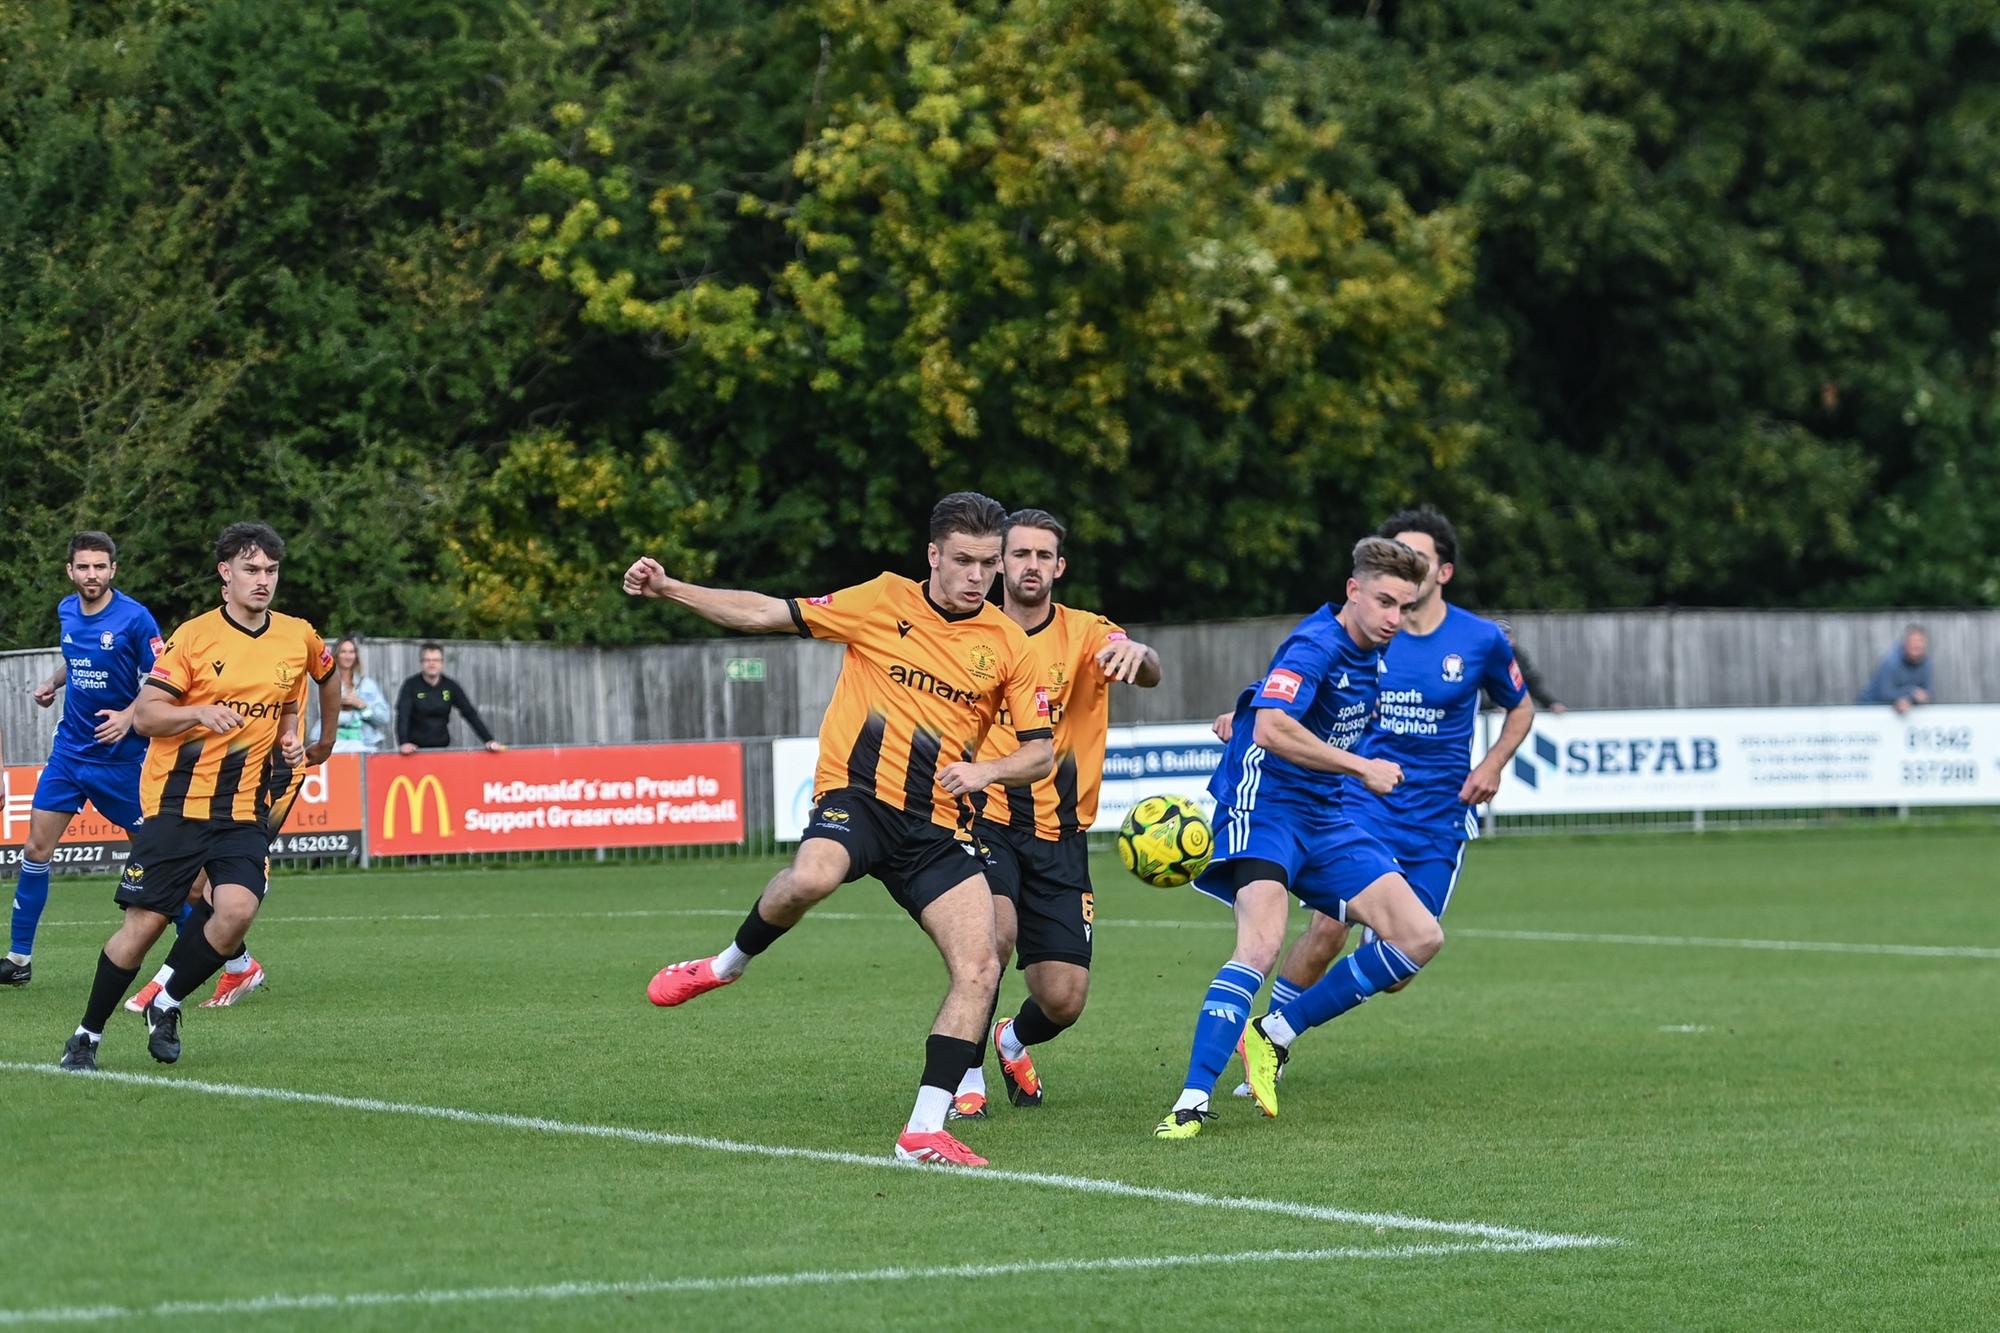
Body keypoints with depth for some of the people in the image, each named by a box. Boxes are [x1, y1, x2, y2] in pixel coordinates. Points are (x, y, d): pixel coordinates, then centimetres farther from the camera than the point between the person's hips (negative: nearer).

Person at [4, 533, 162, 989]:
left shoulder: (134, 618, -13)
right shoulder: (66, 611, 4)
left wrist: (129, 716, -25)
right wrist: (53, 682, 6)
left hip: (121, 757, -5)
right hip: (69, 750, 5)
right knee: (37, 848, 0)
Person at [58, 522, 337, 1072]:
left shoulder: (299, 638, 5)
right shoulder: (194, 636, -6)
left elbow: (327, 676, 29)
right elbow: (144, 716, -9)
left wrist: (290, 739, 25)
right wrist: (201, 713, -26)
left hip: (245, 809, 3)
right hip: (176, 800, -3)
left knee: (236, 911, -20)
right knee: (144, 922, -5)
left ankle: (166, 1004, 5)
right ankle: (87, 1035, 13)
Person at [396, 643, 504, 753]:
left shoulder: (451, 687, 0)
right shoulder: (411, 685, -8)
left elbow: (470, 713, -2)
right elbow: (402, 715, -18)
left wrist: (489, 741, -12)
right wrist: (403, 743, -36)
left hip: (442, 747, 2)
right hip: (416, 749, -2)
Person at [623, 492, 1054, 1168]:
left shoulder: (1007, 644, 5)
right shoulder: (884, 601, 2)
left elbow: (1040, 753, 8)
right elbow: (765, 613, 5)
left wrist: (984, 770, -13)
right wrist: (667, 588, -3)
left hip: (939, 823, 3)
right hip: (856, 795, -3)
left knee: (980, 968, -13)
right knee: (810, 879, -36)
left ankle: (924, 1132, -6)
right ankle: (729, 962, -4)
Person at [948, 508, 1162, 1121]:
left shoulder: (1083, 634, -1)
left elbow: (1149, 674, -21)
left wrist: (1136, 654, -45)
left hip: (1058, 835, 1)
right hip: (985, 822, -1)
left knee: (1063, 1000, -4)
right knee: (996, 930, -31)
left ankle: (1015, 1042, 34)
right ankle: (966, 1075, -10)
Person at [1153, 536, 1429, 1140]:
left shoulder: (1369, 656, 11)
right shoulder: (1316, 645, -16)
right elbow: (1271, 729, -29)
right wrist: (1362, 767, -24)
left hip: (1323, 818, 9)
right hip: (1265, 803, -9)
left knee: (1420, 937, -1)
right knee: (1262, 944, -28)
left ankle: (1273, 1034, 5)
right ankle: (1192, 1100, -29)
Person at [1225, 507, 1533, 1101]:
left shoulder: (1482, 640, 0)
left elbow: (1521, 708, 17)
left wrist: (1493, 764, 0)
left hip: (1438, 820, 1)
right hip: (1364, 804, -1)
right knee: (1328, 925, -21)